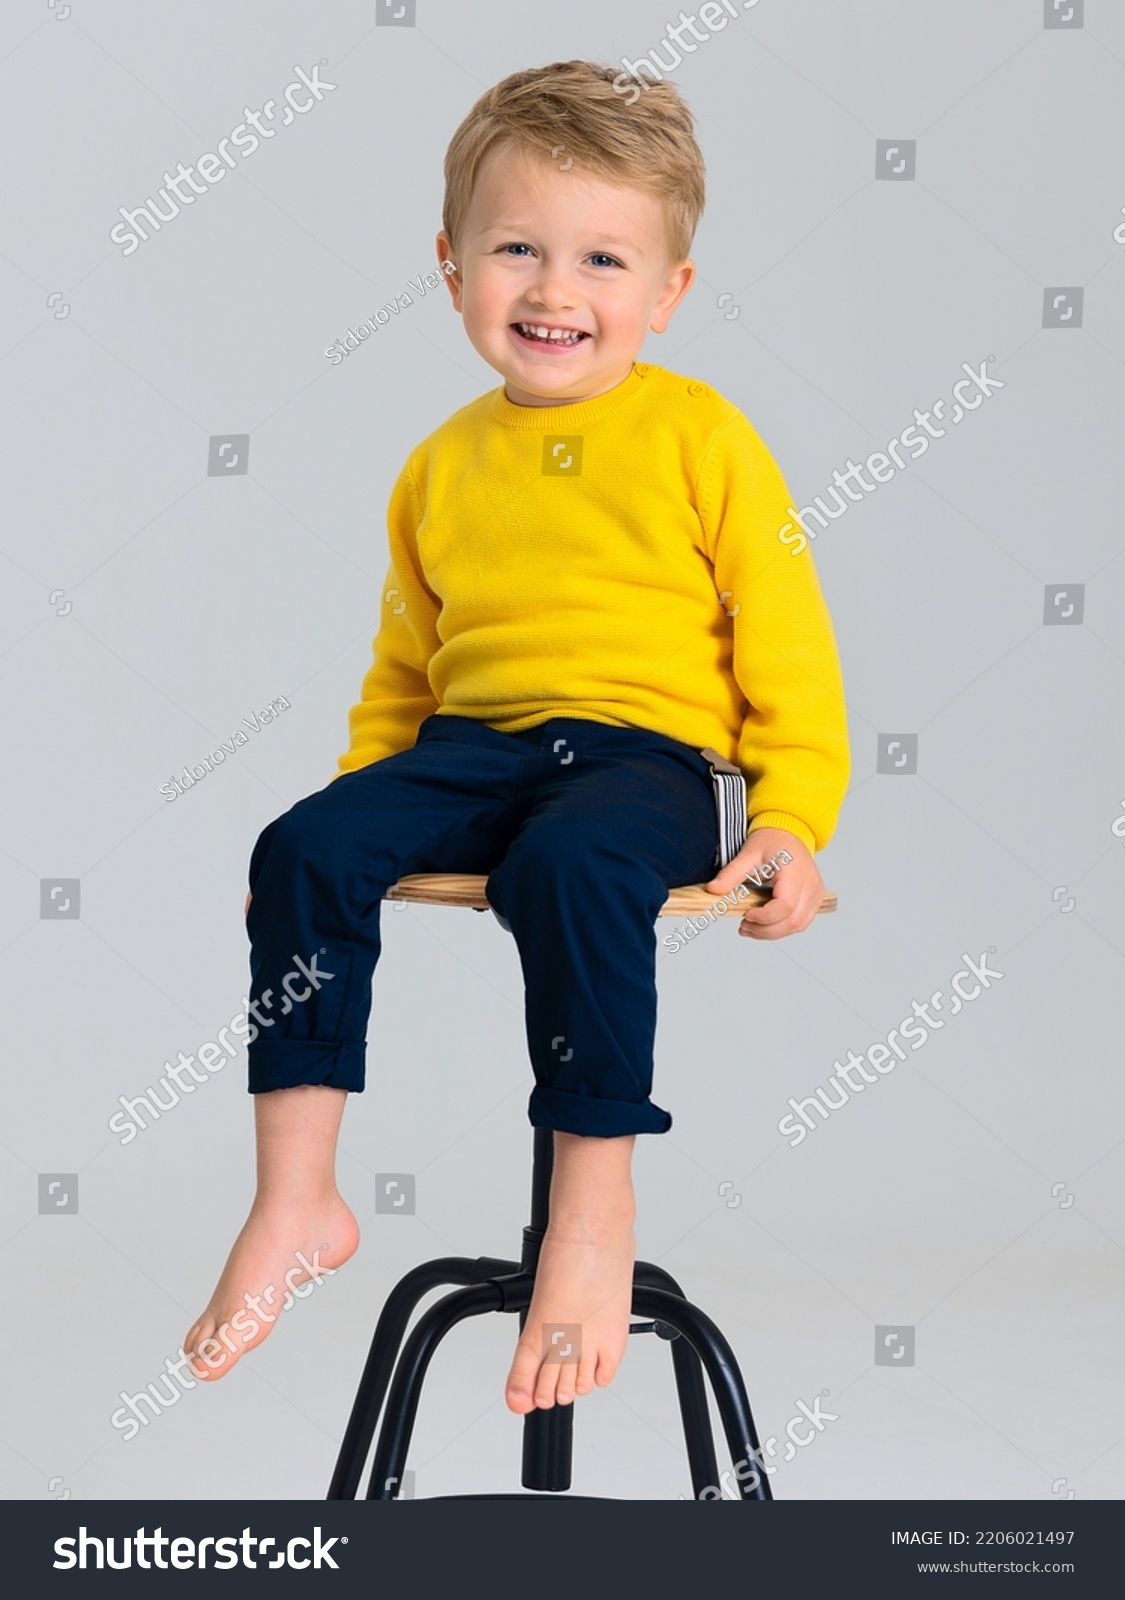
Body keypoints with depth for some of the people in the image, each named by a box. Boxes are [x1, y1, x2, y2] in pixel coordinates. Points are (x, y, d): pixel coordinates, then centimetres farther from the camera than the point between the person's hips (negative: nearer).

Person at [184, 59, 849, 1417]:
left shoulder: (700, 436, 2)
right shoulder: (444, 462, 15)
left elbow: (786, 637, 0)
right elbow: (404, 664, 25)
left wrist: (793, 819, -10)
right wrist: (360, 792, 14)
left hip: (648, 755, -4)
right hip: (470, 750, 5)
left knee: (572, 866, -37)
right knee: (305, 849, -21)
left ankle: (595, 1213, -25)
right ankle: (294, 1203, -16)